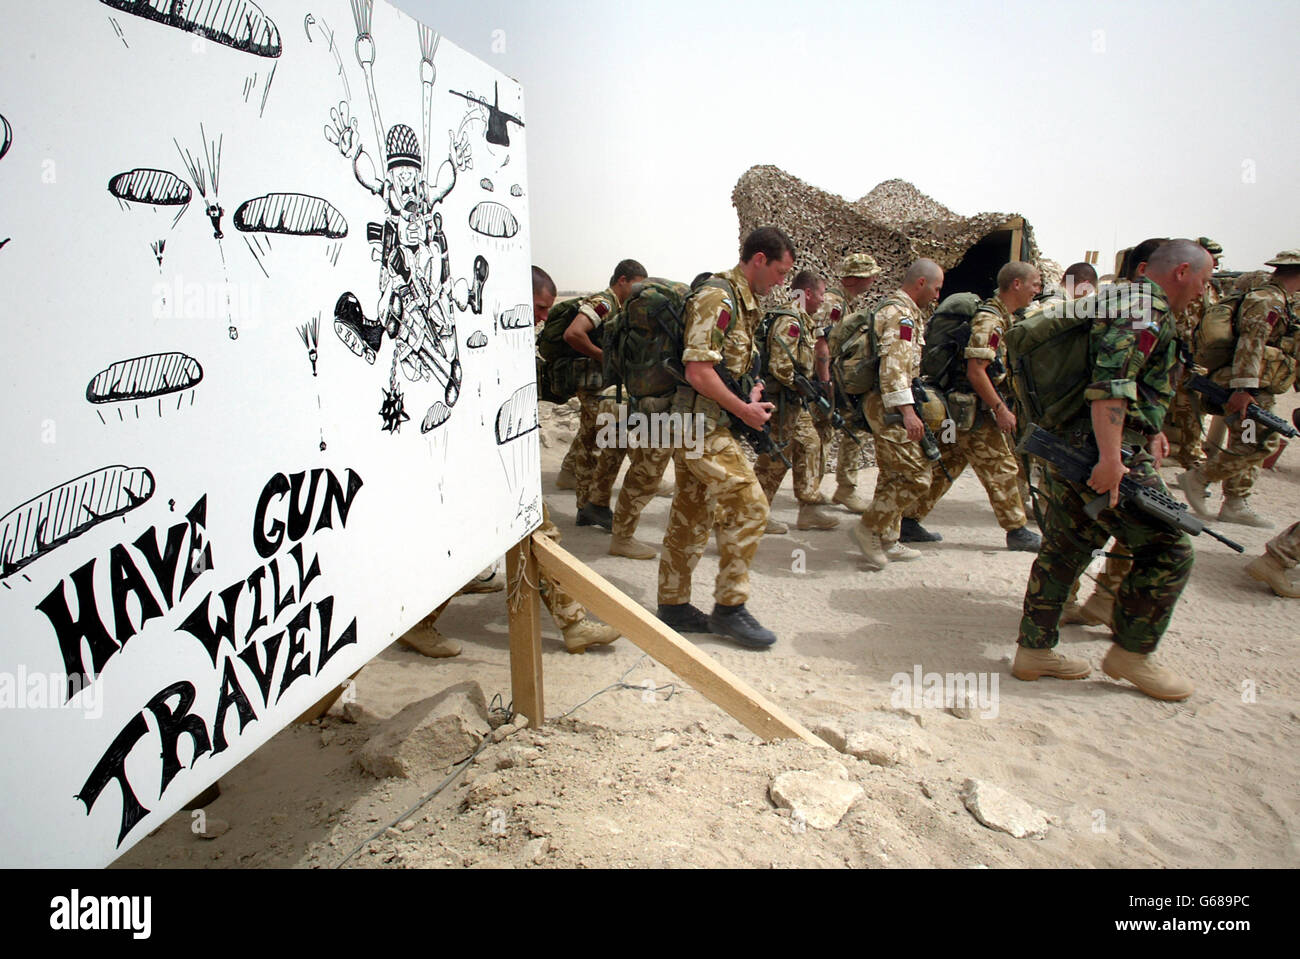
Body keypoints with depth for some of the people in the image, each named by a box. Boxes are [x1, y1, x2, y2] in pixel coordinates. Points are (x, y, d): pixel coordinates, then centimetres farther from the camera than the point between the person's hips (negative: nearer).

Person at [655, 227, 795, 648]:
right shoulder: (717, 297, -15)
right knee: (748, 506, -10)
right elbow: (698, 372, -22)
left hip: (705, 423, 10)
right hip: (702, 423, -10)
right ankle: (729, 608, 0)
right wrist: (745, 411, -14)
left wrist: (750, 393, 9)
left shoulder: (743, 301, 17)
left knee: (691, 516, 12)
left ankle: (673, 605, 22)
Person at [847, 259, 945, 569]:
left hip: (883, 405, 11)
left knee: (893, 475, 14)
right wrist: (907, 410, -32)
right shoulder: (900, 313, -14)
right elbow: (894, 365, -26)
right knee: (917, 476, -10)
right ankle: (868, 528, -3)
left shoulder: (901, 310, 20)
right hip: (889, 405, -11)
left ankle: (886, 541, 21)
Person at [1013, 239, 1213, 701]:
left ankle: (1034, 649, 21)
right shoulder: (1147, 308, -9)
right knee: (1167, 550, 1)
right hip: (1103, 454, -10)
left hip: (1064, 450, 10)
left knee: (1062, 551, 14)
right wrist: (1111, 458, -28)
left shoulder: (1121, 300, 23)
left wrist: (1148, 431, 29)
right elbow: (1111, 382, -23)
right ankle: (1131, 654, 11)